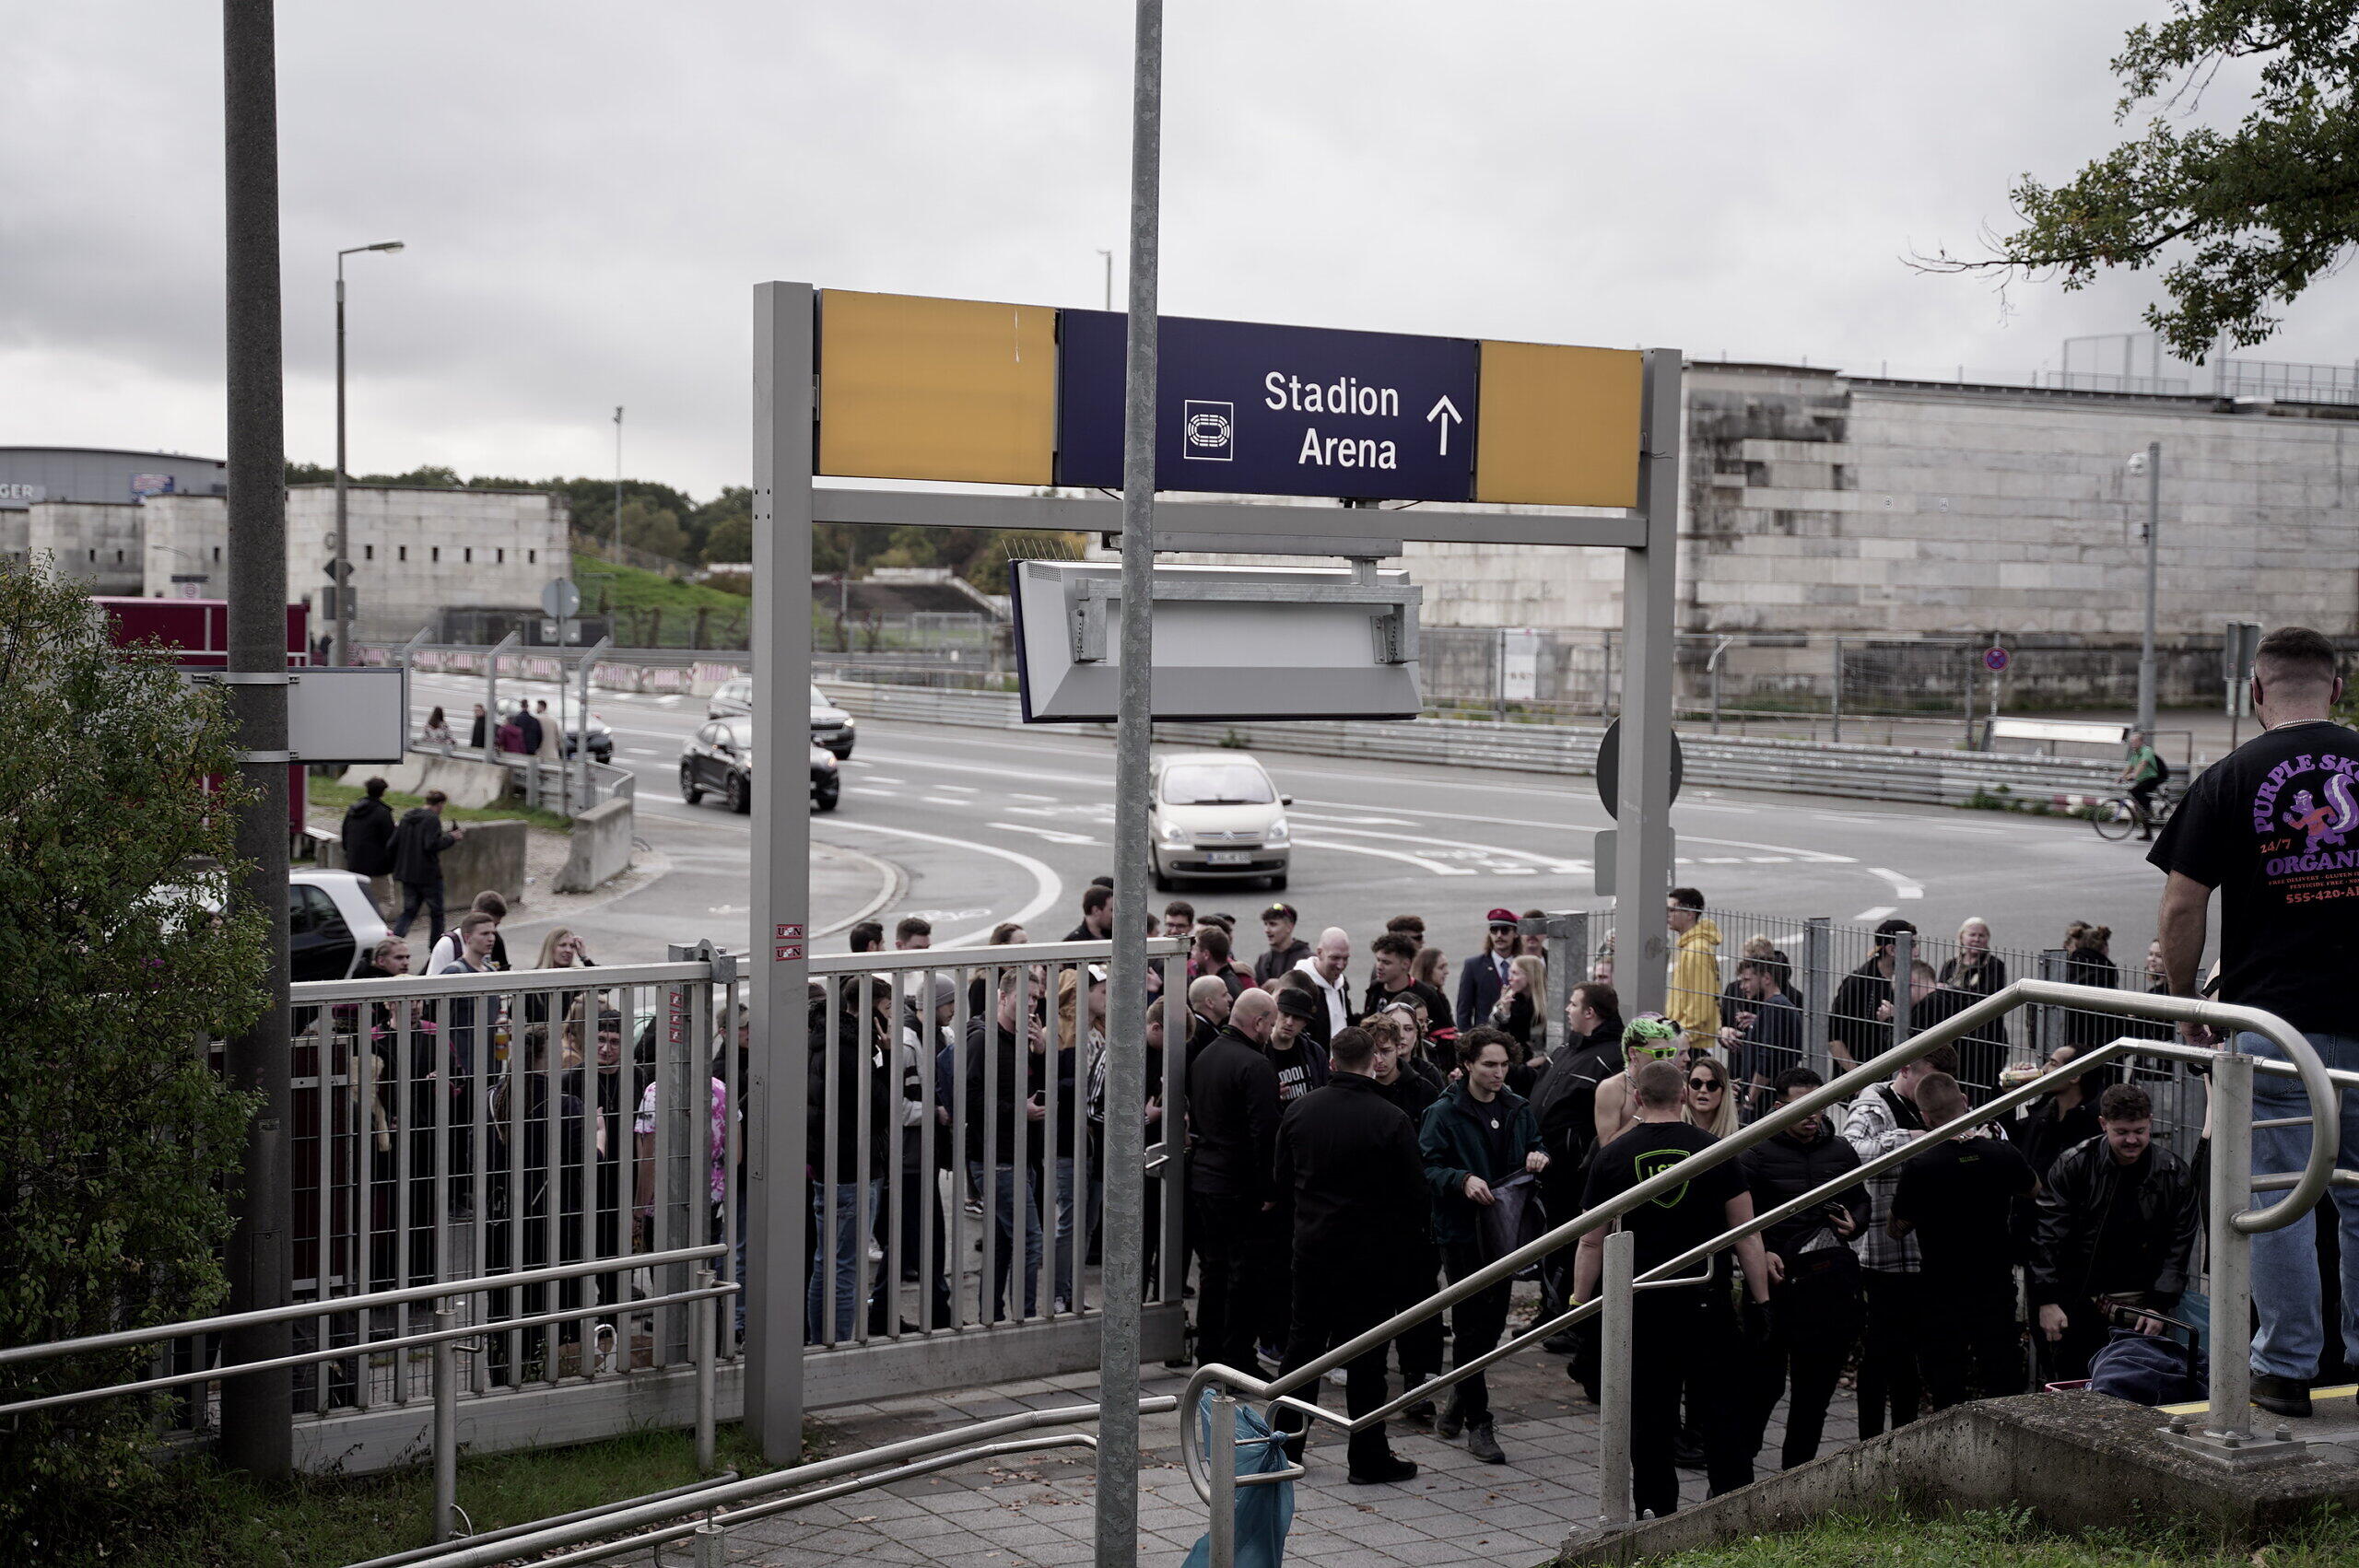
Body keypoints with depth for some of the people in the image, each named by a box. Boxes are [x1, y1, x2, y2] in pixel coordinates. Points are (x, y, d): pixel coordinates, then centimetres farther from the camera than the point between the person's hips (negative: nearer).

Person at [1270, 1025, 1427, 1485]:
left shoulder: (1299, 1109, -1)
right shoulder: (1390, 1119, -15)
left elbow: (1282, 1182, 7)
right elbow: (1415, 1194, -10)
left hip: (1310, 1244, 4)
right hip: (1369, 1252, -4)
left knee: (1303, 1343, 15)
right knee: (1365, 1355, 3)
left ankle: (1284, 1443, 21)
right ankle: (1369, 1457, 9)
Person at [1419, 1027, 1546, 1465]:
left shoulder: (1517, 1109, 9)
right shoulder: (1444, 1113, -9)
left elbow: (1533, 1148, 22)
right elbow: (1427, 1167, -12)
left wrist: (1538, 1157, -1)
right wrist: (1464, 1180, -28)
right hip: (1462, 1230, -6)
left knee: (1492, 1322, 13)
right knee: (1472, 1326, -4)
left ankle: (1458, 1406, 31)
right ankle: (1477, 1424, 1)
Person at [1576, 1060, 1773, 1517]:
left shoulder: (1612, 1157, 0)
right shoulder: (1715, 1150, -1)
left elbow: (1592, 1243, 1)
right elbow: (1746, 1234, -2)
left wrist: (1578, 1309, 6)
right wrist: (1761, 1301, 3)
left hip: (1640, 1303, 0)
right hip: (1707, 1301, 0)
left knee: (1648, 1415, 6)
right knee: (1721, 1409, 9)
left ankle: (1656, 1510, 8)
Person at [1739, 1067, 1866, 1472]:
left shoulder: (1841, 1150, 13)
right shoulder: (1758, 1154, -2)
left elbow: (1862, 1200, 25)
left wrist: (1854, 1223, 4)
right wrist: (1761, 1254, -16)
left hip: (1833, 1281, 5)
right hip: (1779, 1276, -5)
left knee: (1818, 1381, 11)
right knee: (1766, 1380, -2)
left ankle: (1798, 1466, 24)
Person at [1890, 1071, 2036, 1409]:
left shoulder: (1918, 1166, -20)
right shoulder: (2002, 1153, -9)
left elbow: (1897, 1227, -6)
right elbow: (2033, 1188, 14)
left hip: (1944, 1295, -3)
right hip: (1998, 1289, 3)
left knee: (1947, 1397, 7)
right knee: (2005, 1393, 13)